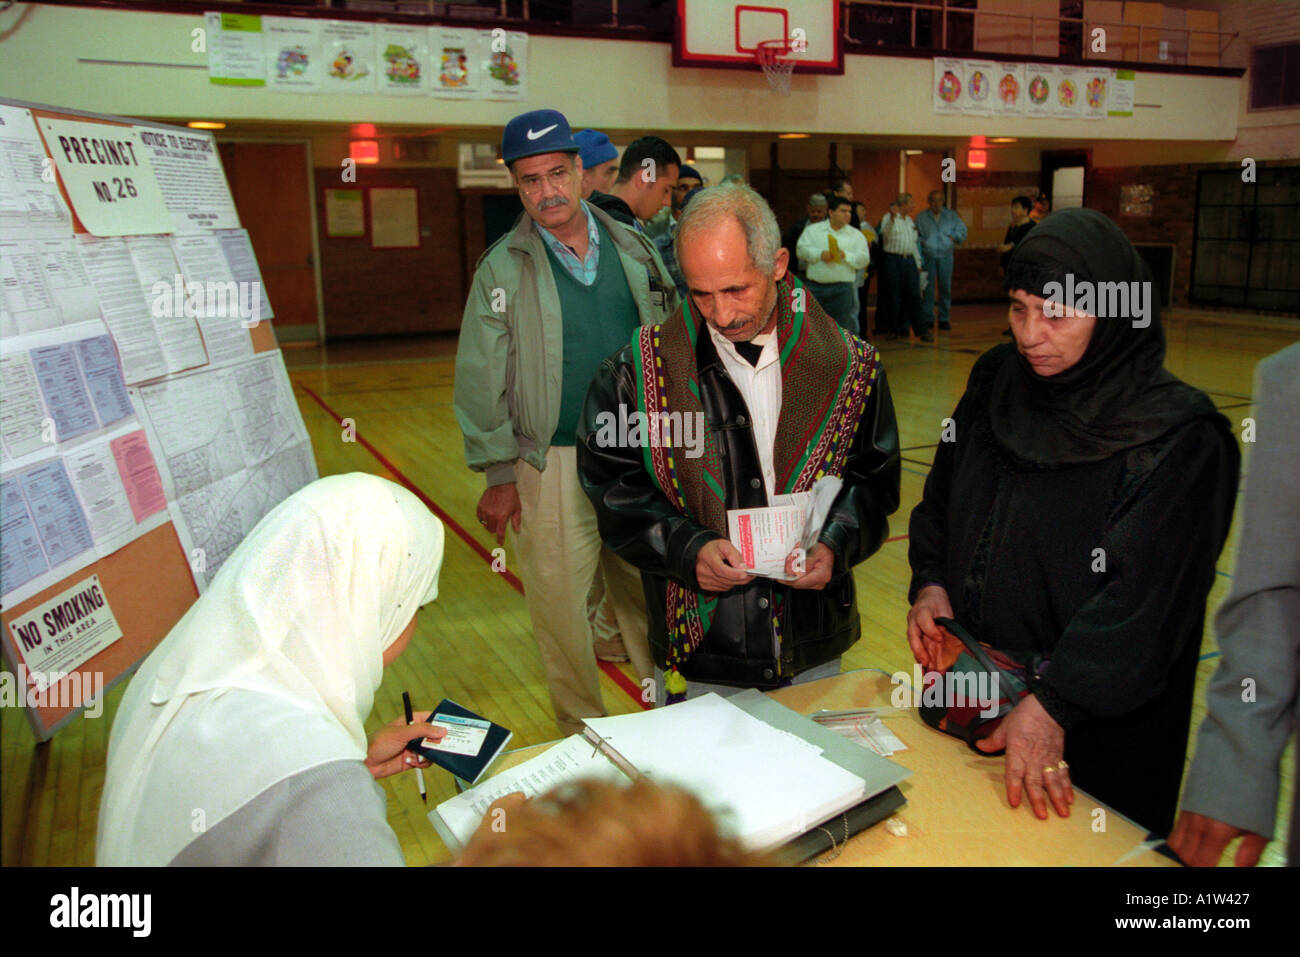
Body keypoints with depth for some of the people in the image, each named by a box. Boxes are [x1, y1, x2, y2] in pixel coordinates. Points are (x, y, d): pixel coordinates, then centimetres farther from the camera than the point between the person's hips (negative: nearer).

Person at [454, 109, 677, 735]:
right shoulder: (503, 269, -2)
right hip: (553, 464, -2)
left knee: (650, 594, 12)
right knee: (560, 606, 3)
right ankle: (584, 734, 23)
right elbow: (480, 381, -2)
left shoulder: (633, 249, 7)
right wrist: (498, 476, -6)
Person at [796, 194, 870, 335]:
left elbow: (864, 259, 1)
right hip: (814, 286, 0)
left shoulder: (856, 235, 11)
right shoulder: (812, 230, 10)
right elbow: (802, 249, -2)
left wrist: (845, 255, -15)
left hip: (842, 289, 0)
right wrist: (820, 254, -16)